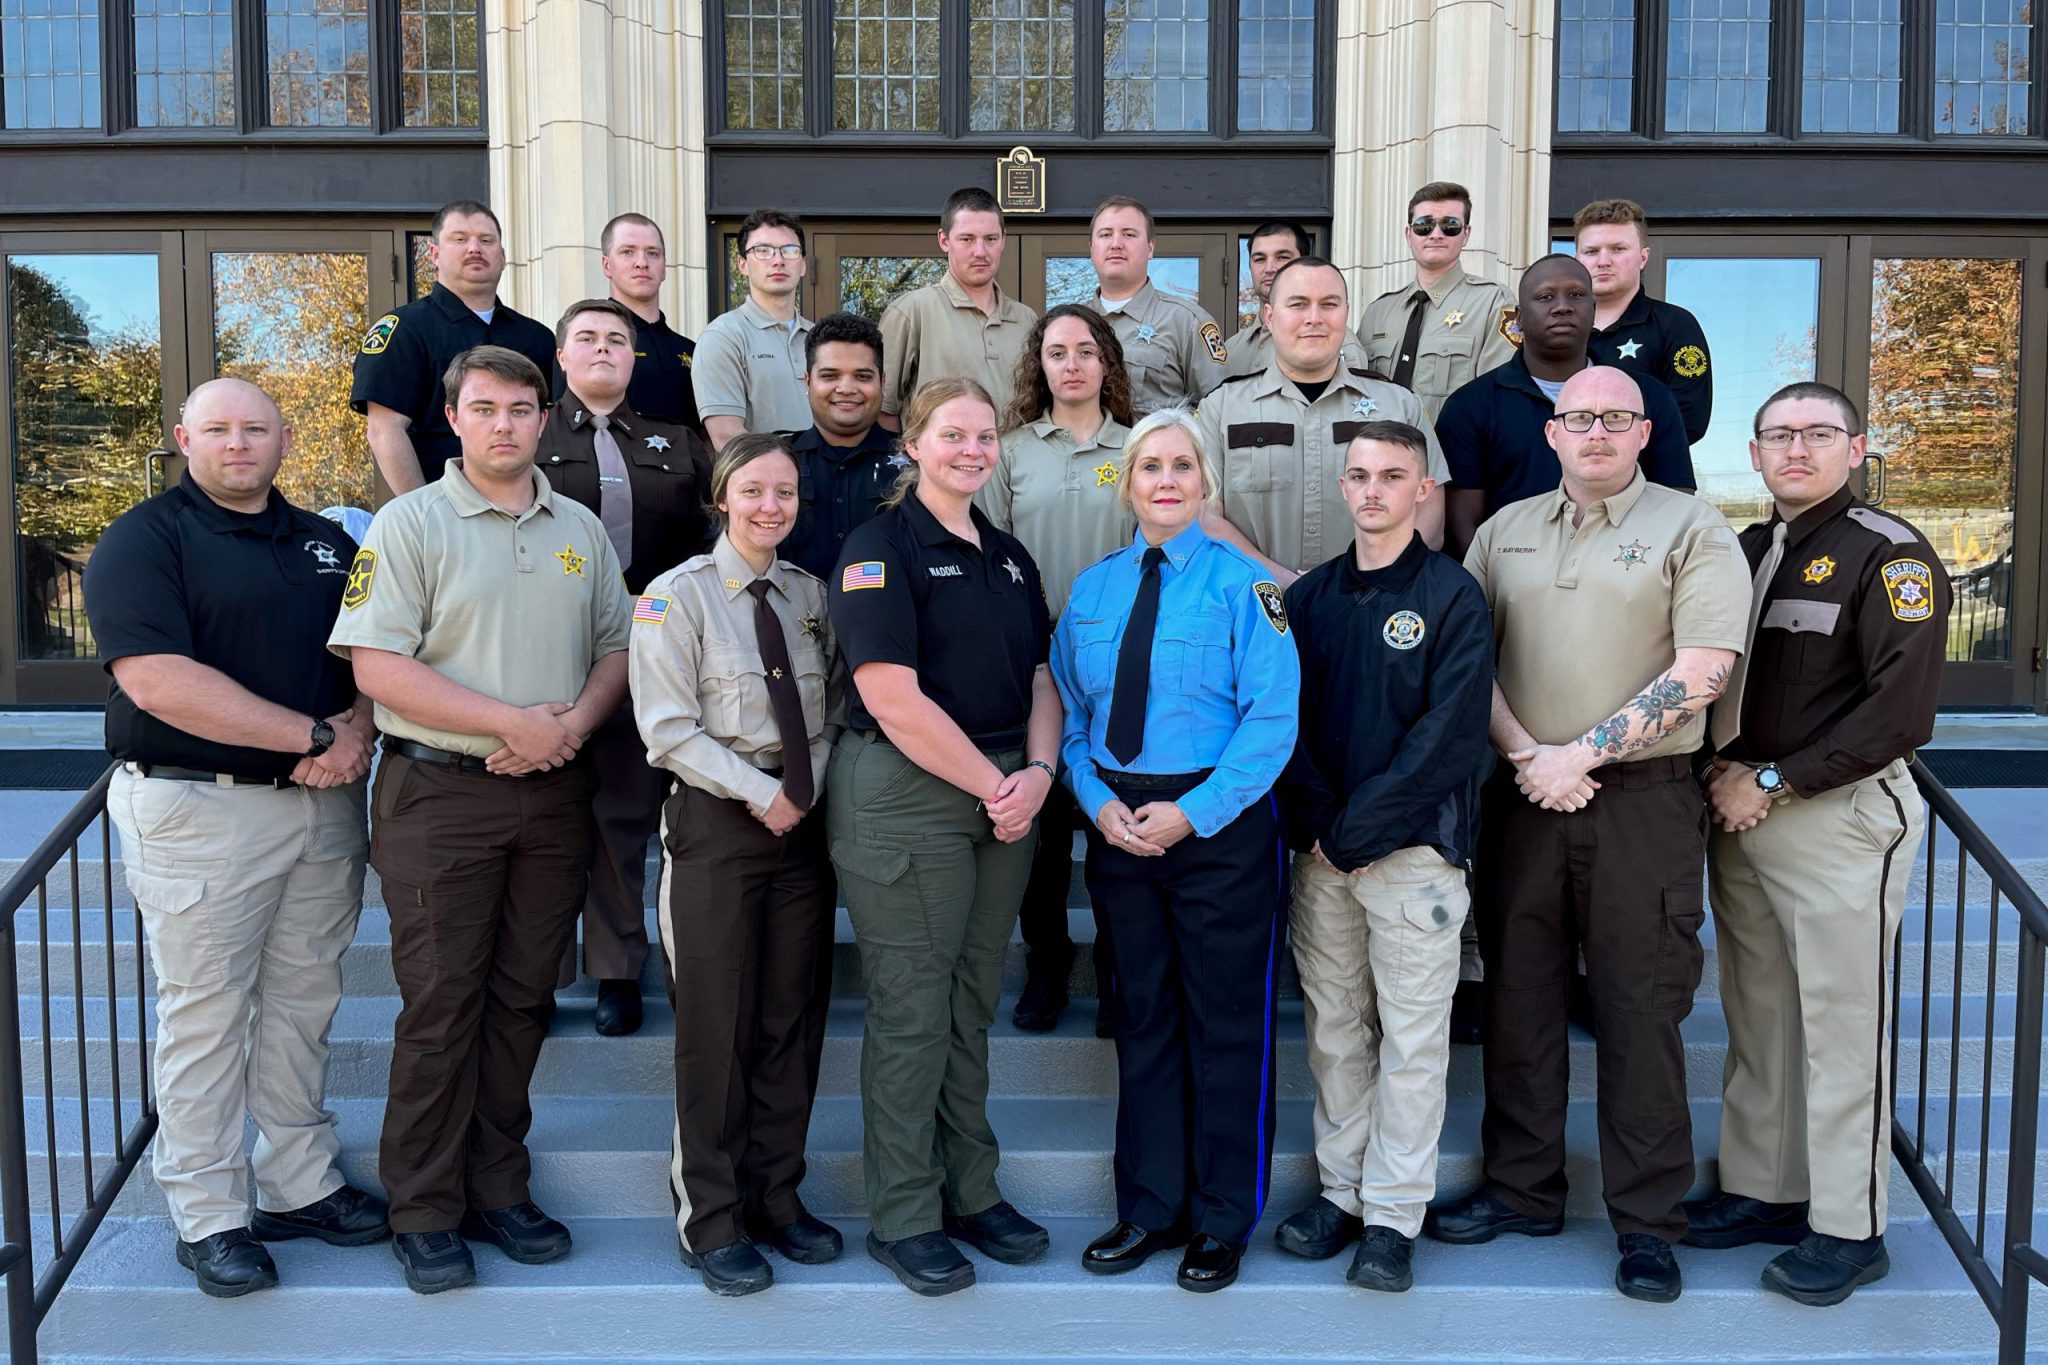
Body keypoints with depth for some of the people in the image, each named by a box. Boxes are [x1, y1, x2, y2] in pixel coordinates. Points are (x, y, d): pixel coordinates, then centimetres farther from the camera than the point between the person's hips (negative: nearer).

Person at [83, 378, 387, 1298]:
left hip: (324, 805, 5)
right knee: (206, 1013, 2)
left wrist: (360, 725, -8)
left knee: (303, 1003, 12)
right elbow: (156, 679, -17)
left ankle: (301, 1185, 23)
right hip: (198, 809, -5)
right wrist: (314, 735, -18)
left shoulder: (329, 545, 14)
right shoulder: (143, 541, -5)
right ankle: (208, 1215, 14)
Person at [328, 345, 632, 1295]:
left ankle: (498, 1190, 22)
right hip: (439, 791, -4)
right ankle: (425, 1212, 13)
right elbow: (378, 666, -12)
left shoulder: (581, 530, 12)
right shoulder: (411, 524, -4)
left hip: (553, 792, 4)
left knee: (521, 1000, 10)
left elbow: (615, 646, 14)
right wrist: (512, 722, -16)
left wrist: (575, 722, -7)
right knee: (439, 1004, 1)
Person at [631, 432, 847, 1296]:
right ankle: (711, 1219, 14)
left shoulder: (809, 594, 10)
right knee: (716, 1025, 0)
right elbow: (670, 730, -10)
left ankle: (776, 1198, 23)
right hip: (715, 825, -5)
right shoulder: (678, 596, -5)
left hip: (801, 824, 5)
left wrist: (808, 786, -5)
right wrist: (762, 793, -14)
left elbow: (833, 710, 12)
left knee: (792, 1020, 10)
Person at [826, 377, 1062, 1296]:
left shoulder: (1009, 557, 16)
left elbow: (1041, 680, 15)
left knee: (973, 1006, 13)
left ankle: (972, 1194, 25)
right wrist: (992, 785, -12)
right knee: (912, 1013, 0)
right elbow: (894, 700, -15)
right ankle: (903, 1218, 12)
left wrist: (1036, 774, -4)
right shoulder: (880, 548, -7)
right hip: (904, 799, -6)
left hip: (1004, 798, 7)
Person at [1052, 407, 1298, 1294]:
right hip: (1119, 827, 4)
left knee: (1226, 1022, 5)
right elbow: (1070, 712, 9)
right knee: (1143, 1019, 13)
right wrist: (1099, 800, -7)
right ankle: (1151, 1208, 27)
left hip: (1221, 827, -4)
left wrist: (1191, 813, -16)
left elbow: (1272, 719, -11)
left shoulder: (1243, 584, -5)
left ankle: (1223, 1221, 21)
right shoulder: (1093, 588, 10)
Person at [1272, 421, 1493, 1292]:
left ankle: (1393, 1217, 10)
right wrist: (1317, 825, -6)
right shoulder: (1308, 597, 11)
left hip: (1412, 850, -4)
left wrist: (1359, 830, -13)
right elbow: (1288, 719, 7)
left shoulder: (1453, 599, -3)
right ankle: (1342, 1193, 22)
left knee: (1411, 1038, 1)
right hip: (1321, 851, 4)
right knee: (1334, 1029, 10)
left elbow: (1449, 733, -11)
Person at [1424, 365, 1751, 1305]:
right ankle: (1521, 1190, 24)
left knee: (1640, 1010, 1)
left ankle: (1647, 1221, 13)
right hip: (1523, 796, 4)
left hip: (1644, 801, -4)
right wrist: (1526, 756, -9)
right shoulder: (1505, 531, 12)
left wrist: (1583, 753, -14)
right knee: (1517, 997, 10)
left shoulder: (1692, 530, 0)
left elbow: (1700, 674, -10)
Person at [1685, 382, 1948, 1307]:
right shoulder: (1742, 554, 14)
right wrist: (1725, 770, 1)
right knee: (1757, 1020, 13)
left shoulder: (1889, 555, -7)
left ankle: (1848, 1229, 11)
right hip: (1741, 813, 7)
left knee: (1840, 1028, -1)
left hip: (1842, 817, -6)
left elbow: (1900, 710, -16)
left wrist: (1774, 782, -15)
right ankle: (1761, 1191, 26)